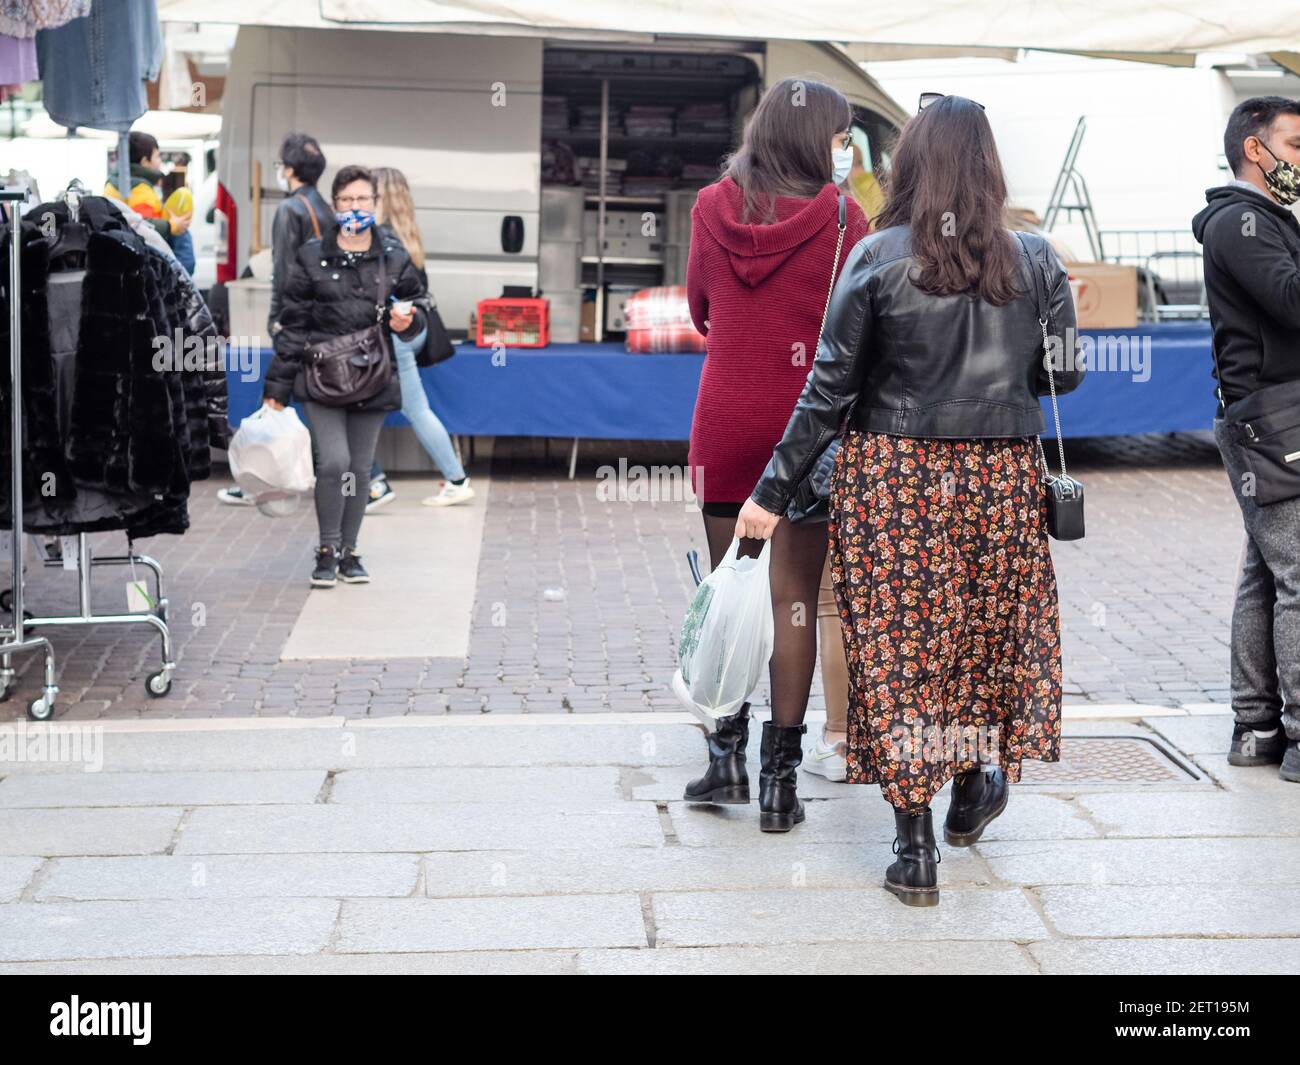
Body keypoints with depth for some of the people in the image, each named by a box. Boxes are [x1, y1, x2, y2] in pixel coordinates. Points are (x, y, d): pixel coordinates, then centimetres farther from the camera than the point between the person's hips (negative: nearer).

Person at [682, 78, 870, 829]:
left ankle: (728, 757, 20)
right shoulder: (840, 217, -9)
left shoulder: (714, 207, 2)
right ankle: (780, 779, 6)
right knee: (794, 599, 3)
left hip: (724, 420, 3)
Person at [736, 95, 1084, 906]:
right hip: (1002, 480, 2)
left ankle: (916, 848, 10)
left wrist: (774, 493, -2)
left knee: (897, 644, 6)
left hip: (893, 478, -2)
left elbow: (831, 389, -7)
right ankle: (976, 784, 36)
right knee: (990, 628, 20)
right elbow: (1065, 374, 4)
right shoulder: (1035, 260, -1)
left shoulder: (878, 258, -7)